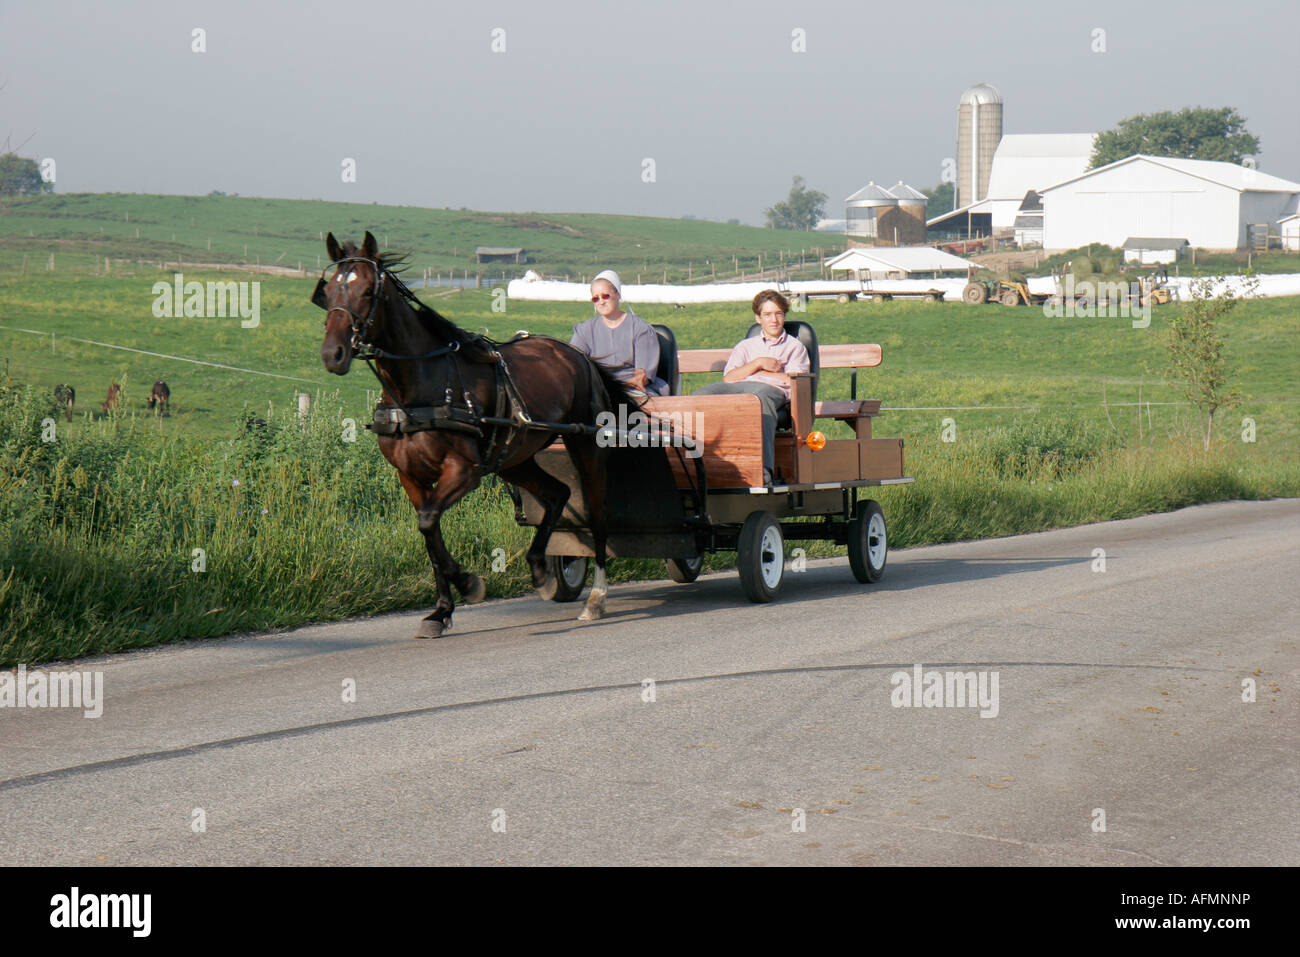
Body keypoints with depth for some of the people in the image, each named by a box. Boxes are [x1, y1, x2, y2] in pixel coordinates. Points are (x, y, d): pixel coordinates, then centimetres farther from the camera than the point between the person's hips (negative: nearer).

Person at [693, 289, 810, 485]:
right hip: (737, 388, 4)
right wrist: (759, 363, 5)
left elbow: (793, 382, 8)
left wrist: (758, 371, 10)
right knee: (701, 396, -29)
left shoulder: (795, 346, 26)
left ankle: (763, 470, -61)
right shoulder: (745, 346, 34)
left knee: (760, 397, -44)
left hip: (773, 389, -3)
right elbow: (728, 378, 16)